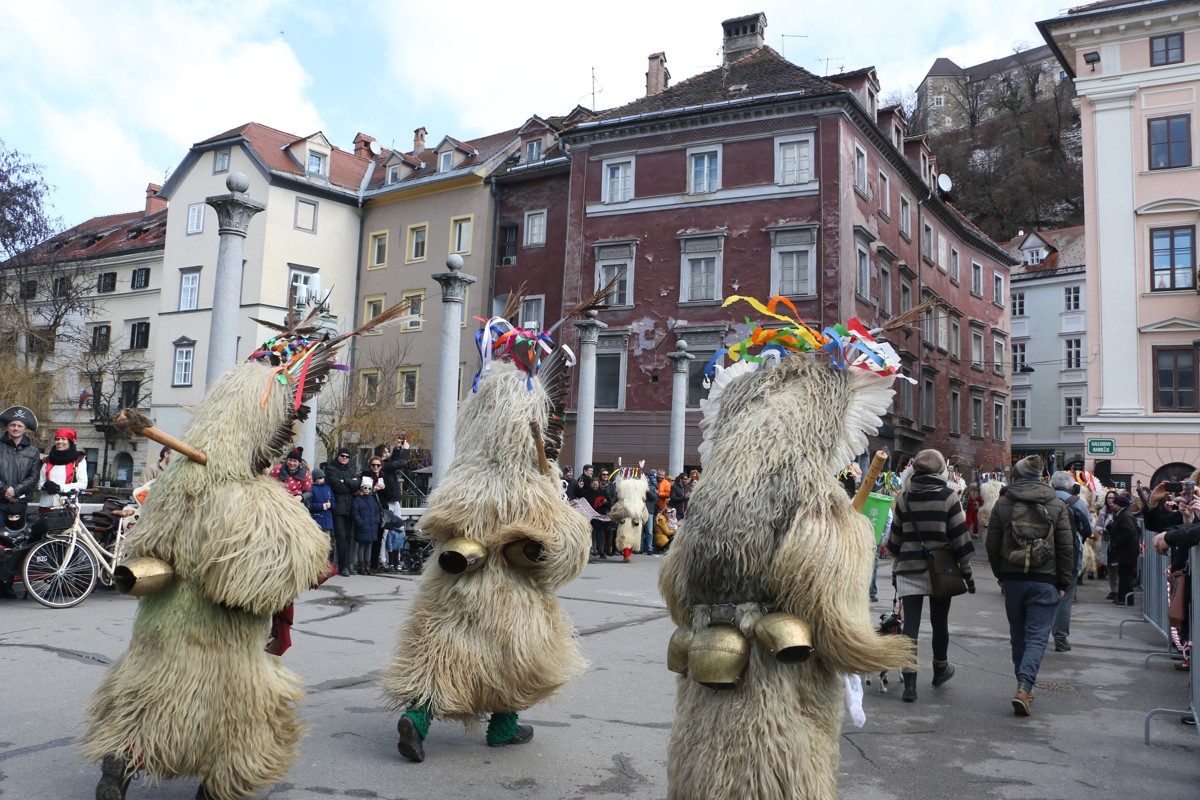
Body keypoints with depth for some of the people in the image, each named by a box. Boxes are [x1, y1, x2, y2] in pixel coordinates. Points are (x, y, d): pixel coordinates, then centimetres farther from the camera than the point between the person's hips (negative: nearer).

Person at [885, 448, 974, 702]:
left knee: (910, 624, -1)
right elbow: (960, 537, -5)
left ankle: (909, 682, -6)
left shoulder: (904, 498, 2)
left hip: (909, 570, 1)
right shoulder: (948, 496, -6)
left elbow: (895, 538, 8)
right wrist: (966, 570, 3)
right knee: (940, 622, 16)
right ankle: (940, 670, 36)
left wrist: (895, 568, 18)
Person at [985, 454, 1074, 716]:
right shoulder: (1057, 506, -1)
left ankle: (1024, 687, 22)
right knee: (1037, 638, 0)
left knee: (1018, 636, 15)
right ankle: (1024, 687, -15)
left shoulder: (1002, 504, 0)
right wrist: (1064, 583, 5)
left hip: (1012, 579, 2)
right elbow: (1066, 547, -2)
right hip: (1045, 581, -1)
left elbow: (992, 545, 2)